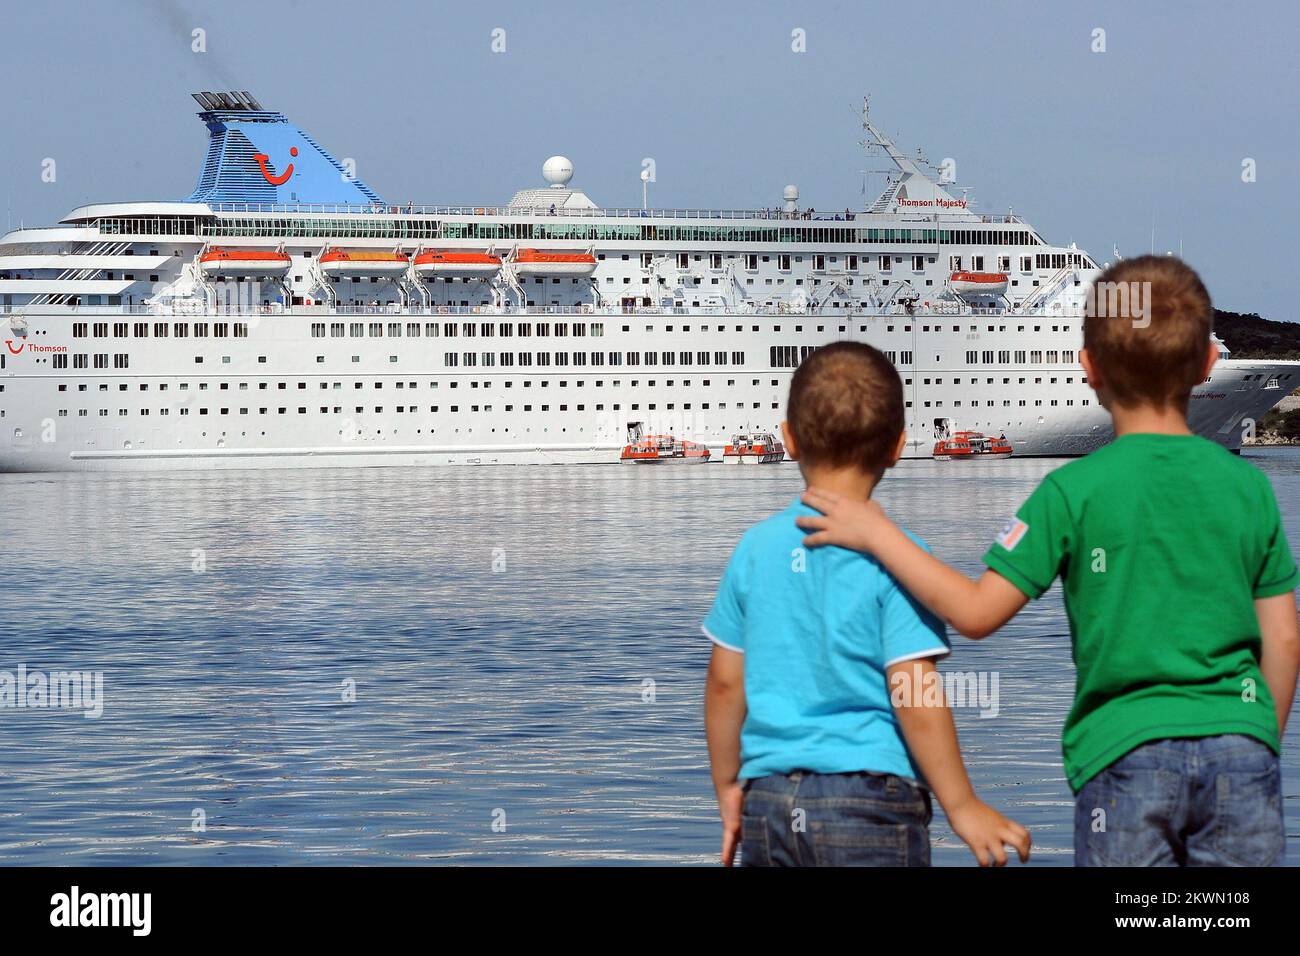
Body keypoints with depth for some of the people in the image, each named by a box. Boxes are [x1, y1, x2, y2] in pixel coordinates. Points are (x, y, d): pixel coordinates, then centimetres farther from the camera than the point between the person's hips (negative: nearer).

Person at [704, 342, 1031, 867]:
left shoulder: (756, 548, 5)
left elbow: (725, 683, 9)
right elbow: (913, 695, -12)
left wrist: (729, 789, 21)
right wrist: (962, 806, -5)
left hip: (768, 801, 4)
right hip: (870, 800, -4)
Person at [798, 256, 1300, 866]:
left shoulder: (1075, 490, -6)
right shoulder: (1248, 484, 3)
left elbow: (977, 613, -7)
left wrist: (877, 534, 1)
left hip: (1126, 753, -2)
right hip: (1240, 746, 3)